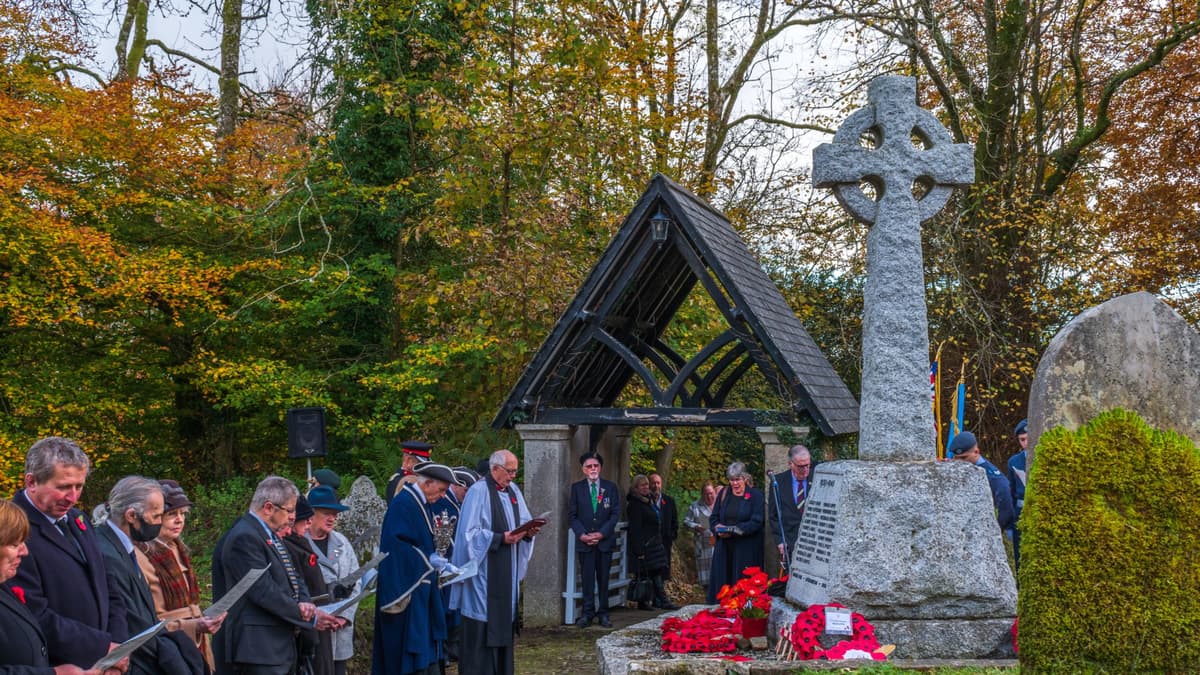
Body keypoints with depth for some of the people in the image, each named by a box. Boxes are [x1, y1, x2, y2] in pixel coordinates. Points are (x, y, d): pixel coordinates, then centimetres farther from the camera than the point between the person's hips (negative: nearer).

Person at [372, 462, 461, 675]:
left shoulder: (422, 504, 12)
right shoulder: (403, 504, -17)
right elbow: (397, 546, -22)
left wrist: (438, 562, 5)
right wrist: (431, 561, -17)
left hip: (423, 586, 9)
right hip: (407, 587, -9)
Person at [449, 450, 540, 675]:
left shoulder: (513, 490, 10)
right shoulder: (478, 491, -13)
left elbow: (523, 520, 15)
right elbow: (470, 532, -16)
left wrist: (528, 531, -7)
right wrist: (501, 538, -22)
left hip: (508, 570, 7)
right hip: (485, 570, -7)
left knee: (504, 619, 11)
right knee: (483, 625, -5)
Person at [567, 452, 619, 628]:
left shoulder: (610, 487, 5)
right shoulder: (576, 487, 4)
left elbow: (615, 513, 1)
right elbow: (572, 515, 3)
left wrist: (602, 533, -9)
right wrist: (581, 534, -10)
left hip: (605, 539, 0)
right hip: (584, 540, 0)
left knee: (603, 578, 4)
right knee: (587, 577, -1)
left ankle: (603, 613, 10)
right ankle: (588, 613, 4)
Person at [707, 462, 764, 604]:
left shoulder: (755, 495, -1)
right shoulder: (723, 494, 12)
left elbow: (756, 522, -9)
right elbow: (713, 518, 12)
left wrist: (734, 530, -18)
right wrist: (718, 528, -10)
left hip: (746, 549, -4)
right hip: (724, 548, 4)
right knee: (722, 580, 0)